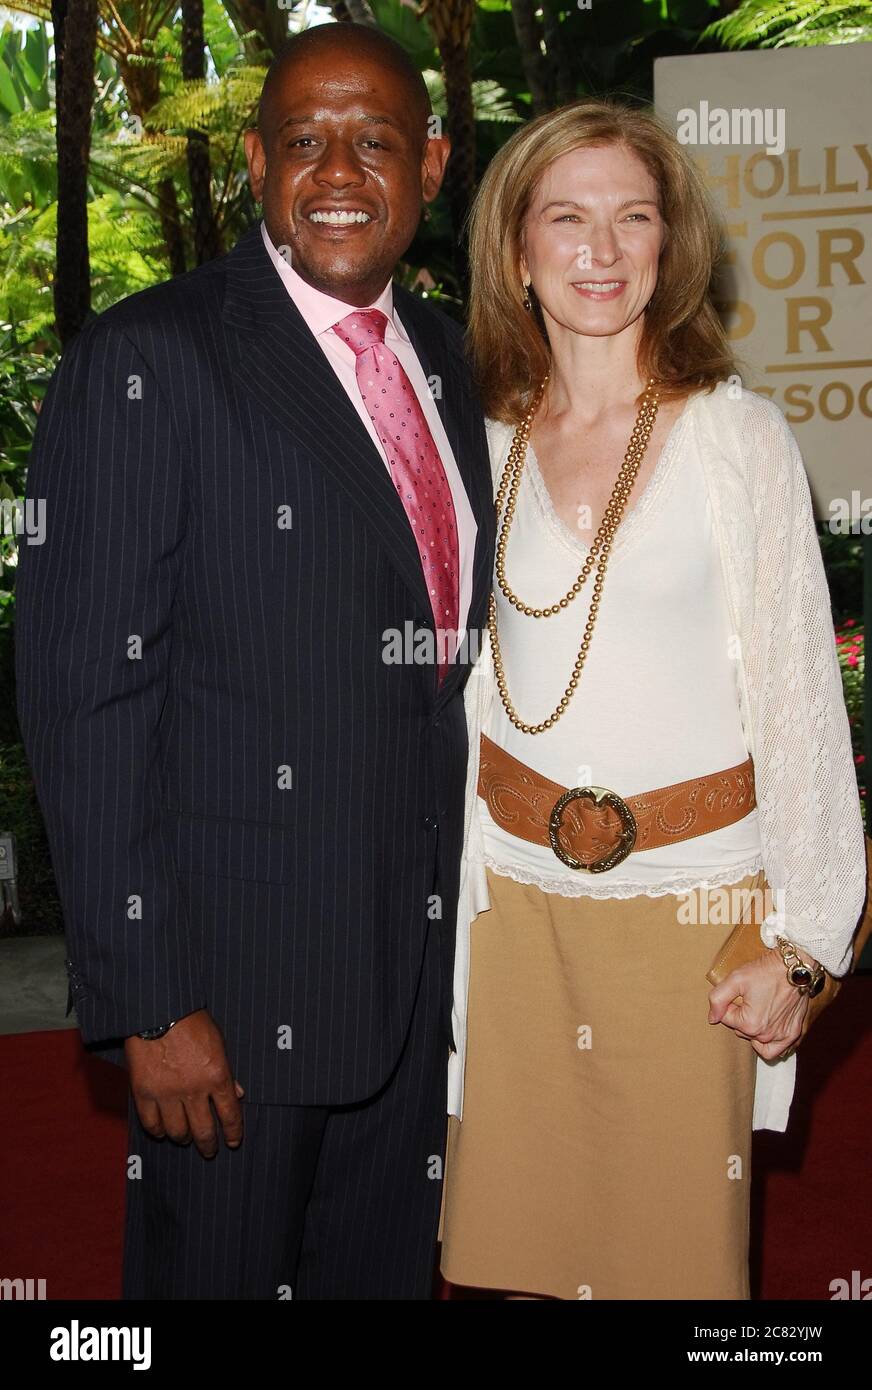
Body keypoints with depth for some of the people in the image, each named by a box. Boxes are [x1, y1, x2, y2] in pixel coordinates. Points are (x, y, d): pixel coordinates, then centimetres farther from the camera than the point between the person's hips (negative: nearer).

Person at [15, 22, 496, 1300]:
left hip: (422, 959, 6)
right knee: (218, 1270, 10)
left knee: (389, 1271, 19)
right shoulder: (147, 363, -12)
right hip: (231, 976, -6)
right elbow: (84, 693, -16)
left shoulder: (448, 358, 10)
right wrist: (147, 1002, -18)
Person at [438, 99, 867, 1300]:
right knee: (514, 1240, 13)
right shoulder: (485, 445, 4)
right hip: (514, 895, 3)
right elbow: (468, 684, 10)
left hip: (691, 896, -3)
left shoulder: (738, 435, -5)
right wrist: (455, 877, 8)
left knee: (676, 1240, 9)